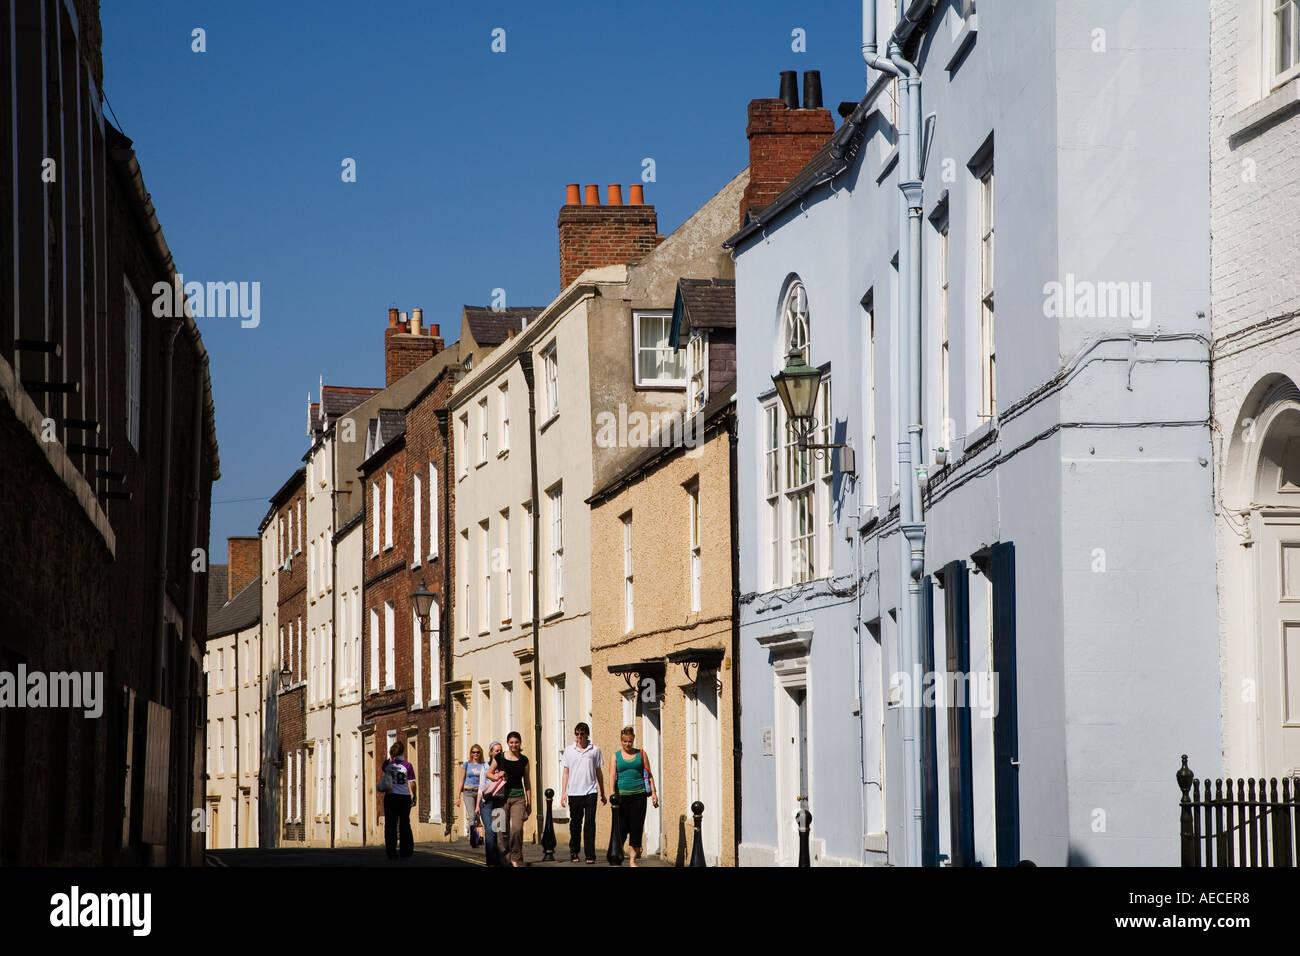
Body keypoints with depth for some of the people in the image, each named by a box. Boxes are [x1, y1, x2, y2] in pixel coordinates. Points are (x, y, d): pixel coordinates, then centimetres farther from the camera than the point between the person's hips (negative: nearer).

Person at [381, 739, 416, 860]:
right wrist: (414, 797, 7)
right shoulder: (407, 766, -8)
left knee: (390, 824, 4)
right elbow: (412, 784, -6)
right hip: (405, 796, 0)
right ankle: (406, 851, 18)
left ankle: (391, 851, -3)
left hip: (391, 796, 0)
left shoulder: (388, 763, -4)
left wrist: (390, 758, 10)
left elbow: (382, 770, 19)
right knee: (405, 824, 14)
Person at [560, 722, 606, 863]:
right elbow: (566, 773, 10)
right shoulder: (569, 750, 8)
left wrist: (603, 794, 14)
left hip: (590, 792, -1)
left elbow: (598, 772, 12)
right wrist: (563, 793, 3)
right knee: (575, 824, 6)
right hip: (574, 793, 1)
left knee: (589, 824, -7)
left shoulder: (595, 750, 6)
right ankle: (573, 853, 18)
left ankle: (590, 855, -8)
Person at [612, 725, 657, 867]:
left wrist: (653, 792, 3)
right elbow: (613, 776, 0)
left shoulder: (641, 754, 10)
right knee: (622, 826, -2)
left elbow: (649, 774, 11)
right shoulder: (616, 756, 8)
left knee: (636, 826, -2)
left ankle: (633, 858, 4)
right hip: (622, 794, 0)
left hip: (638, 793, 0)